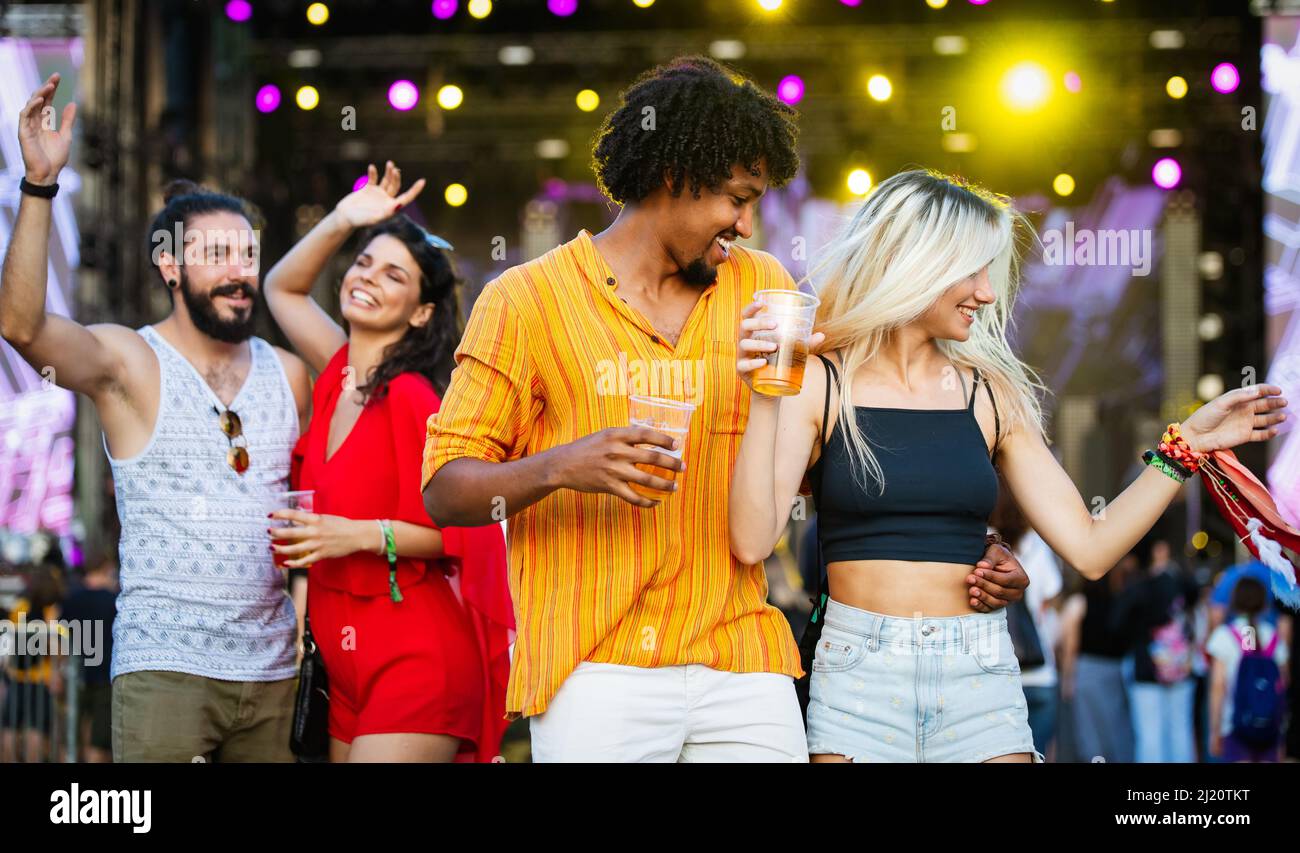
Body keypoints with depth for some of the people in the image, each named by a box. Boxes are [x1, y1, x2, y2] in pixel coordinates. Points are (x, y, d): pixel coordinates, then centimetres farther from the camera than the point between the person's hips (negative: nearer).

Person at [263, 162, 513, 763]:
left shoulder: (412, 397, -13)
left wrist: (360, 535, -22)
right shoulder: (341, 373, 8)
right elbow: (282, 289, 23)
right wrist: (341, 222, 10)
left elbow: (464, 527, -15)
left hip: (416, 663, -8)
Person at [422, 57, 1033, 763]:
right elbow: (444, 490, 0)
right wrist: (558, 467, -20)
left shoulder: (762, 287, 14)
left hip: (743, 664, 3)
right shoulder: (526, 300, 2)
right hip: (597, 672, -3)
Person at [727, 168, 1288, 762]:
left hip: (979, 675, 3)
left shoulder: (990, 395, 8)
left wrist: (1187, 444, 5)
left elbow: (1089, 549, 6)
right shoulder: (821, 384, -1)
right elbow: (753, 540, -13)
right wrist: (764, 401, -20)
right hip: (859, 670, -3)